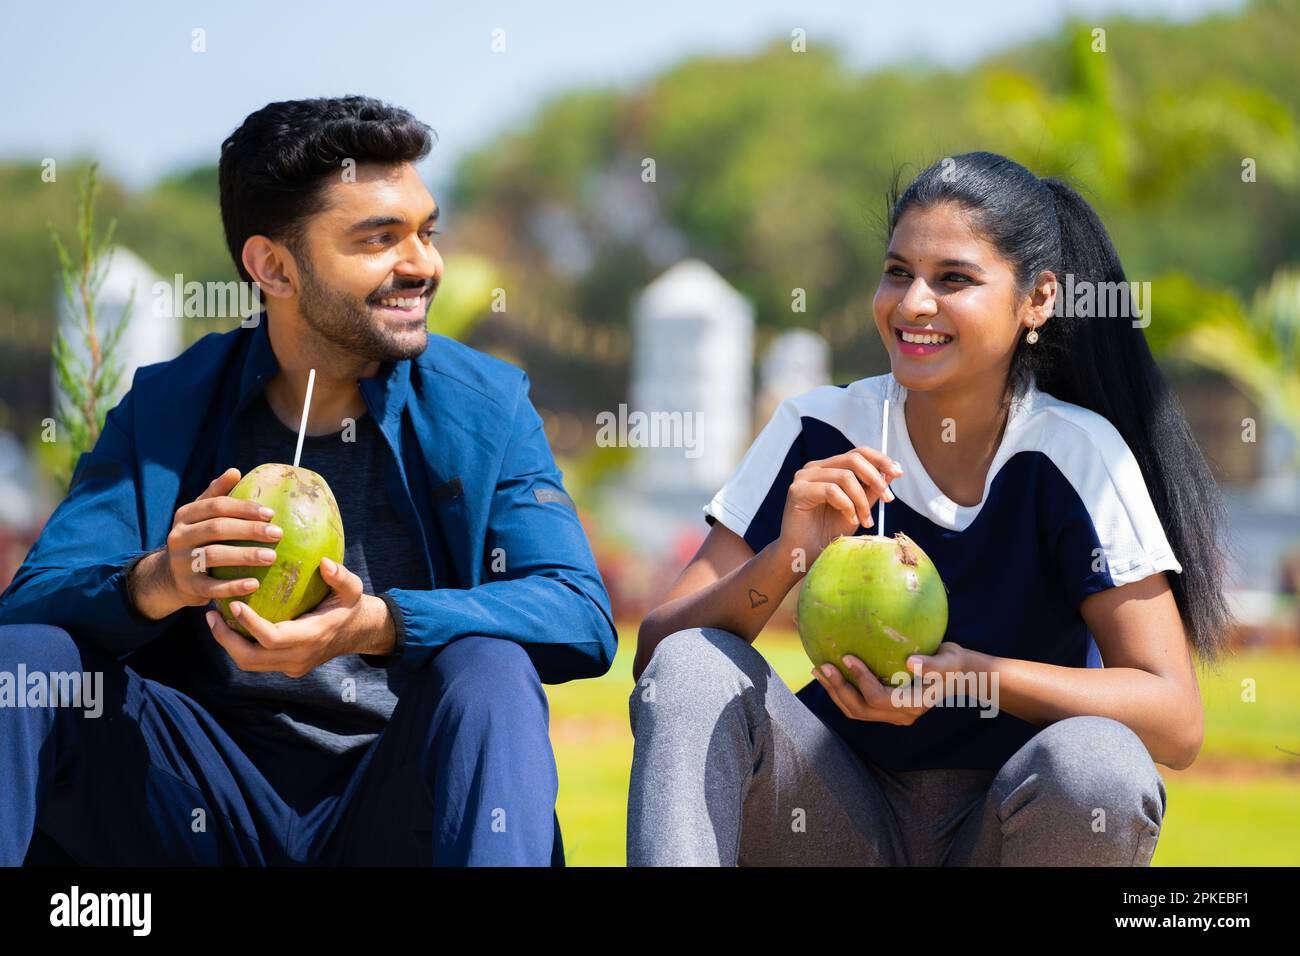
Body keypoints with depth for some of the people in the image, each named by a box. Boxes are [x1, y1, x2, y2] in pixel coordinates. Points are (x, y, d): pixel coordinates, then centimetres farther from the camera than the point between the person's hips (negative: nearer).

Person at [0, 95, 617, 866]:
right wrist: (156, 584, -29)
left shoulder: (485, 406, 3)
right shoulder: (165, 410, 5)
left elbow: (581, 615, -11)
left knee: (489, 669, -30)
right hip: (213, 812, 1)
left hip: (400, 804, -1)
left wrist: (378, 624, -29)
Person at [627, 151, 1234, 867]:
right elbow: (656, 651, -9)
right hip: (849, 825, 2)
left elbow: (1175, 721, -17)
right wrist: (786, 559, -27)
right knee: (692, 665, -21)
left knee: (1096, 763, -34)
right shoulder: (820, 436, -4)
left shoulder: (1077, 454, -11)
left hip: (1012, 829, -2)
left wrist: (969, 672, -29)